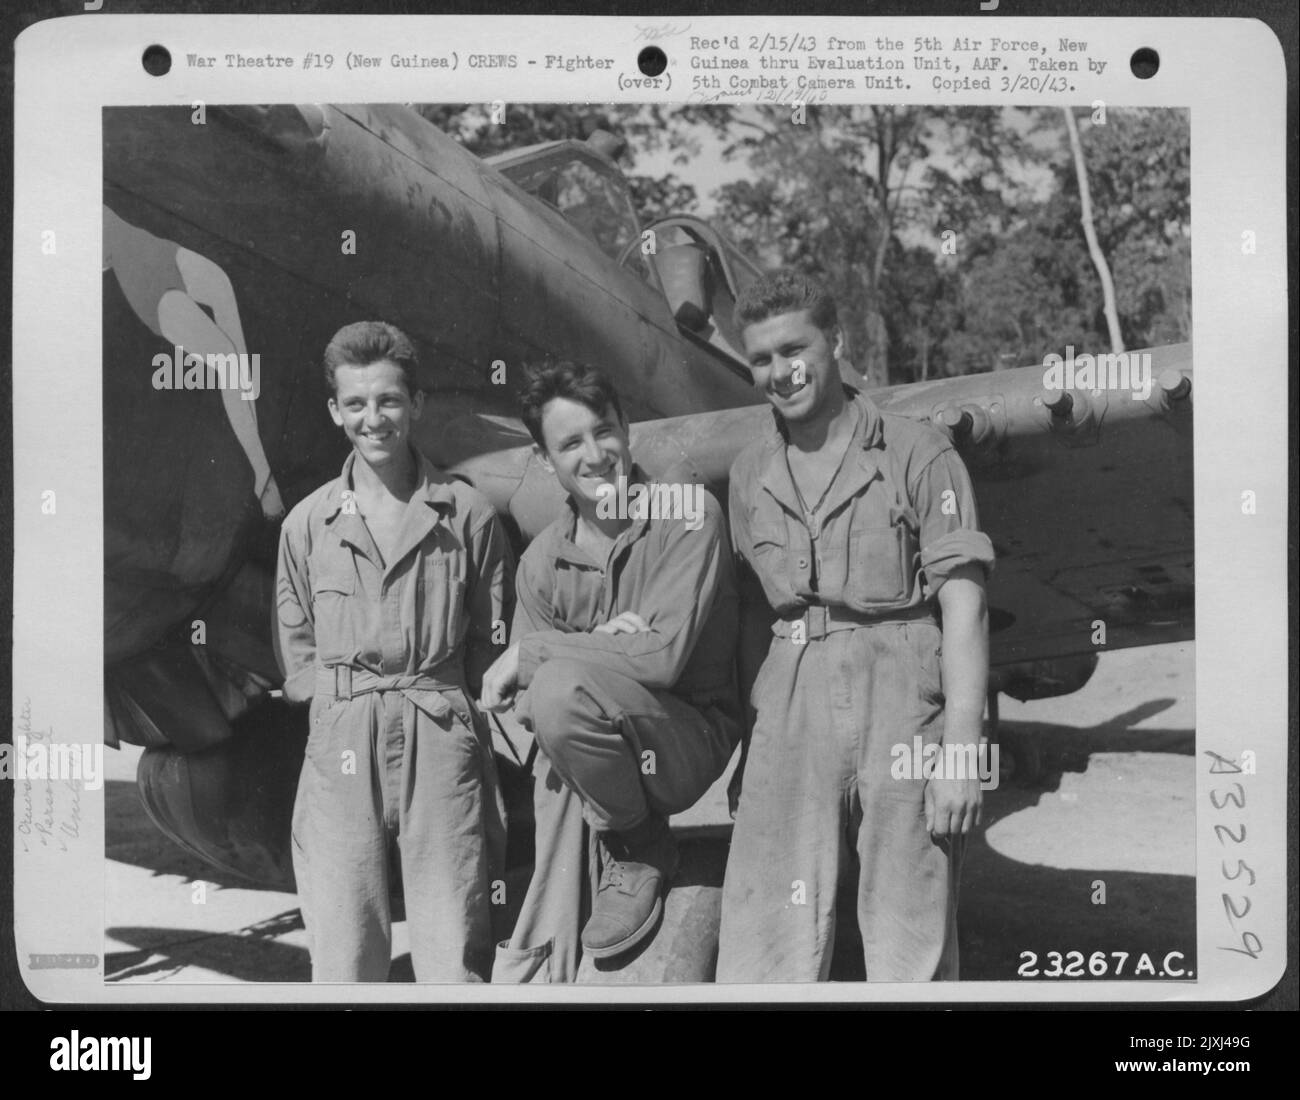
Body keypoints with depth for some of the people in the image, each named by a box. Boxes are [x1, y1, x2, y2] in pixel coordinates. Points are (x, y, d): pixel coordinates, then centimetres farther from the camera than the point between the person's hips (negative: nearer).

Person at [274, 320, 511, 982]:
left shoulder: (467, 513, 5)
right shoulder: (307, 523, 9)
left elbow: (492, 638, 10)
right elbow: (297, 650, 14)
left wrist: (441, 706, 1)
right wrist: (344, 704, 2)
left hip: (441, 740, -1)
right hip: (340, 746, 1)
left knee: (455, 961, -1)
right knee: (342, 960, 0)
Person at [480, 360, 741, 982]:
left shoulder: (688, 515, -11)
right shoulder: (541, 562, 3)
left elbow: (664, 654, -22)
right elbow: (520, 708, 1)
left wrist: (530, 653, -17)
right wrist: (596, 646, -19)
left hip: (690, 739, -4)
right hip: (573, 763, 4)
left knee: (560, 686, -31)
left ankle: (642, 853, -10)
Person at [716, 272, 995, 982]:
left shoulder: (917, 454, 0)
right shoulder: (750, 474, 13)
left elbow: (963, 606, -6)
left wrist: (961, 753, -12)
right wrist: (754, 734, 8)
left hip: (901, 704, -3)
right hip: (792, 714, 3)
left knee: (912, 950, 3)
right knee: (764, 948, 1)